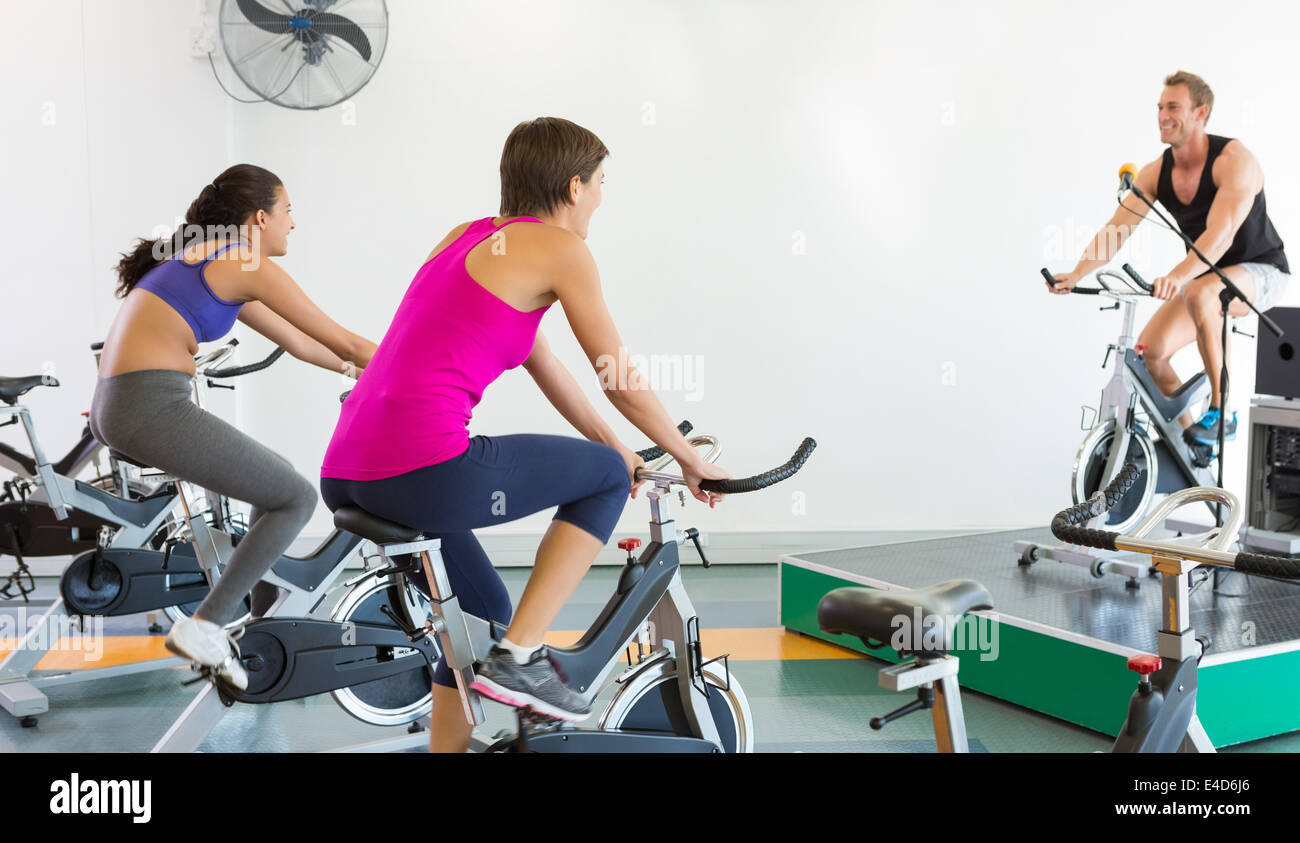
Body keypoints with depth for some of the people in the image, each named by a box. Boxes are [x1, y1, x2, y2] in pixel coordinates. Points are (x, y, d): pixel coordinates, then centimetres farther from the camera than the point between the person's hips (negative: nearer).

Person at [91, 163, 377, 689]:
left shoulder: (206, 261, 23)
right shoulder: (247, 265, -5)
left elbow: (295, 341, 29)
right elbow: (344, 342, -3)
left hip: (114, 411, 10)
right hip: (153, 409, -10)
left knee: (277, 482, 22)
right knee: (297, 498, 0)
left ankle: (266, 622, 27)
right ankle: (204, 627, -7)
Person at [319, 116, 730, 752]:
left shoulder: (469, 237, 24)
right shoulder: (558, 247, 0)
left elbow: (545, 366, 31)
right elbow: (622, 384, 5)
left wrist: (614, 446, 38)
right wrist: (689, 459, 21)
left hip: (345, 477, 9)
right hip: (426, 472, -9)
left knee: (483, 612, 29)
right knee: (608, 475, 12)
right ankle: (520, 658, 5)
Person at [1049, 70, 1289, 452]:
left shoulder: (1233, 159, -23)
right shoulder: (1155, 173, -5)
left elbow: (1221, 233, -36)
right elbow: (1116, 229, -9)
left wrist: (1178, 276, -52)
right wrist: (1075, 275, -25)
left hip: (1261, 272, -6)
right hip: (1206, 275, 6)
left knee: (1199, 294, -38)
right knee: (1149, 350, -11)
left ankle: (1222, 413, -25)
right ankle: (1188, 434, 10)